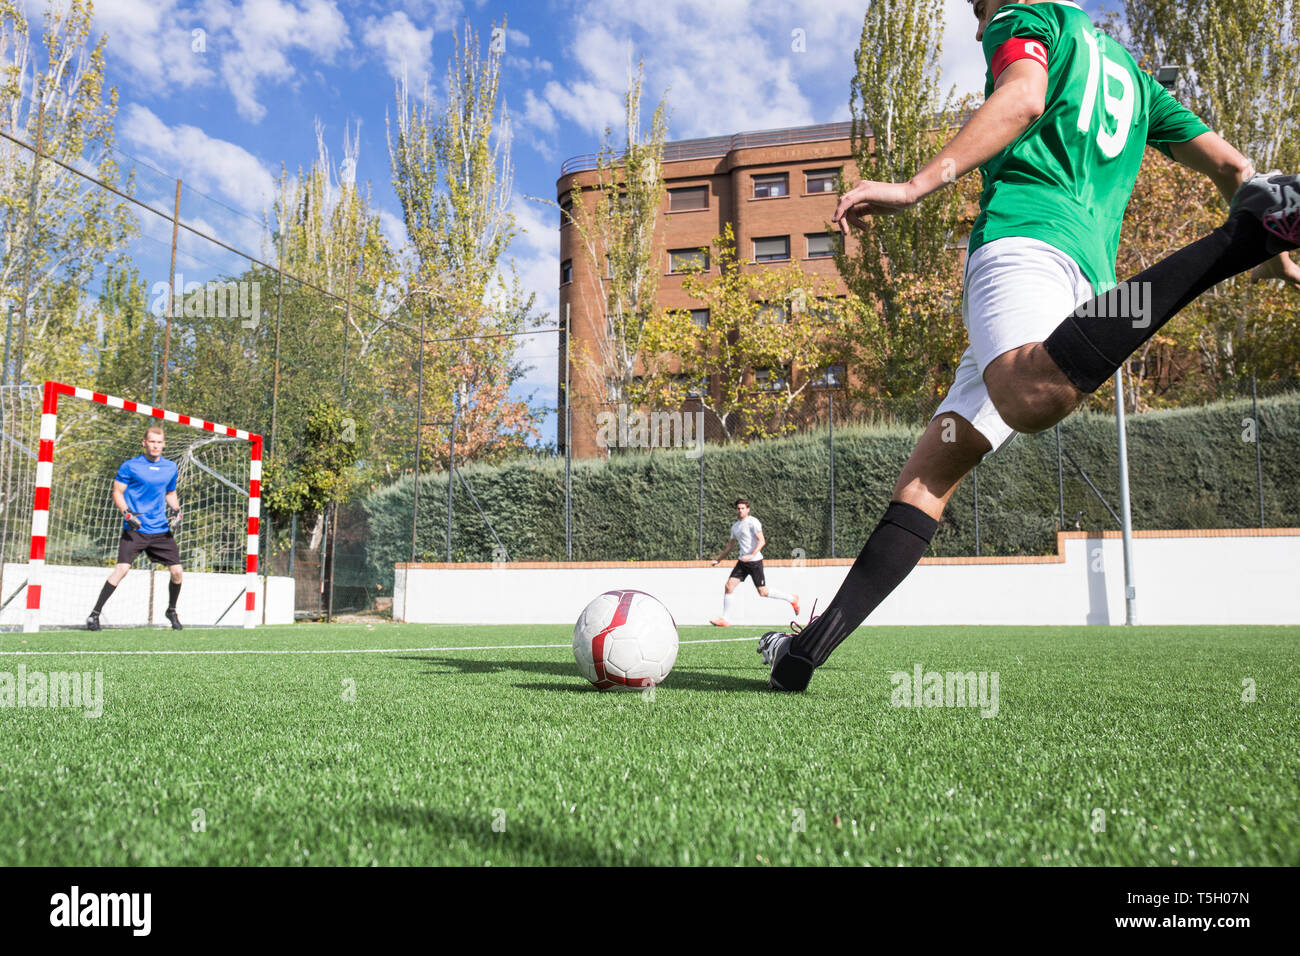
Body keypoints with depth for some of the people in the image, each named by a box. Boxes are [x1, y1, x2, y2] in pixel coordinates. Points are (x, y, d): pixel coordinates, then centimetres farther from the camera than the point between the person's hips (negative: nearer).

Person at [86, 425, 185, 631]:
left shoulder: (170, 467, 11)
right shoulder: (130, 466, -2)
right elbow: (117, 492, 0)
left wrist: (176, 510, 4)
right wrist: (127, 513, -17)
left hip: (161, 529, 4)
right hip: (134, 529, -4)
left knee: (177, 571, 0)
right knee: (122, 568, -18)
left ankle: (172, 611, 24)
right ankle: (94, 614, -7)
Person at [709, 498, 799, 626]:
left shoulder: (753, 522, -9)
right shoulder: (735, 526, 15)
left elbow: (762, 541, -16)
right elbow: (730, 545, 27)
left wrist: (752, 555, -29)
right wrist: (718, 559, 25)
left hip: (755, 561, -7)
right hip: (742, 561, 7)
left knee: (763, 592, -1)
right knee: (729, 586, -6)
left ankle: (792, 599, 19)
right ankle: (725, 619, -2)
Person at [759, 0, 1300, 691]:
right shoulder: (1130, 72, 37)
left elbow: (1025, 95, -9)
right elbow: (1227, 163, 33)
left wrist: (921, 183, -19)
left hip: (1024, 235, -9)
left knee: (1031, 395, -43)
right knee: (928, 474, 4)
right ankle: (813, 647, 0)